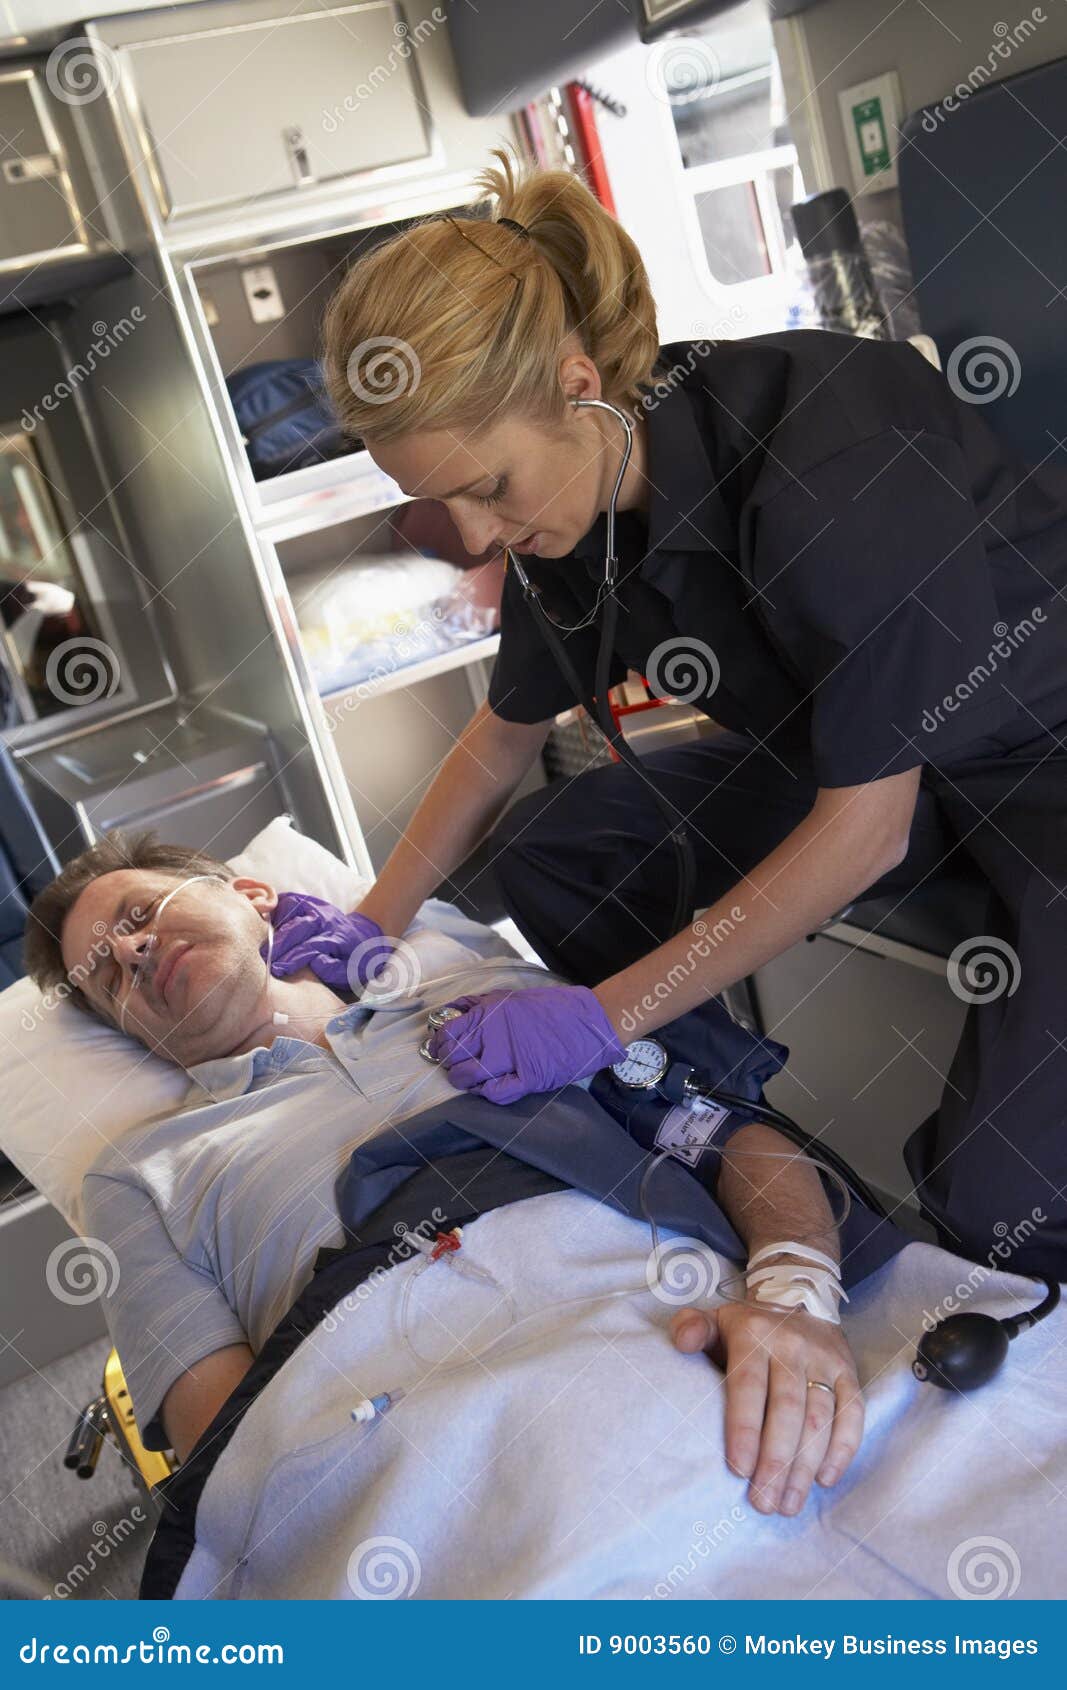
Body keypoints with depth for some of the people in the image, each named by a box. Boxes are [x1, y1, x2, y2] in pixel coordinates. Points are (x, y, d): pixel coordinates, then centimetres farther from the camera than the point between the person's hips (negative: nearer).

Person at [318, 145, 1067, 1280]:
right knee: (548, 856, -4)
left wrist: (605, 1017, -25)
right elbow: (507, 733, 7)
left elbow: (864, 827, -26)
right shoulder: (572, 486, -9)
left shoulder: (823, 460, -33)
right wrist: (374, 923, 0)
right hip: (851, 753, 7)